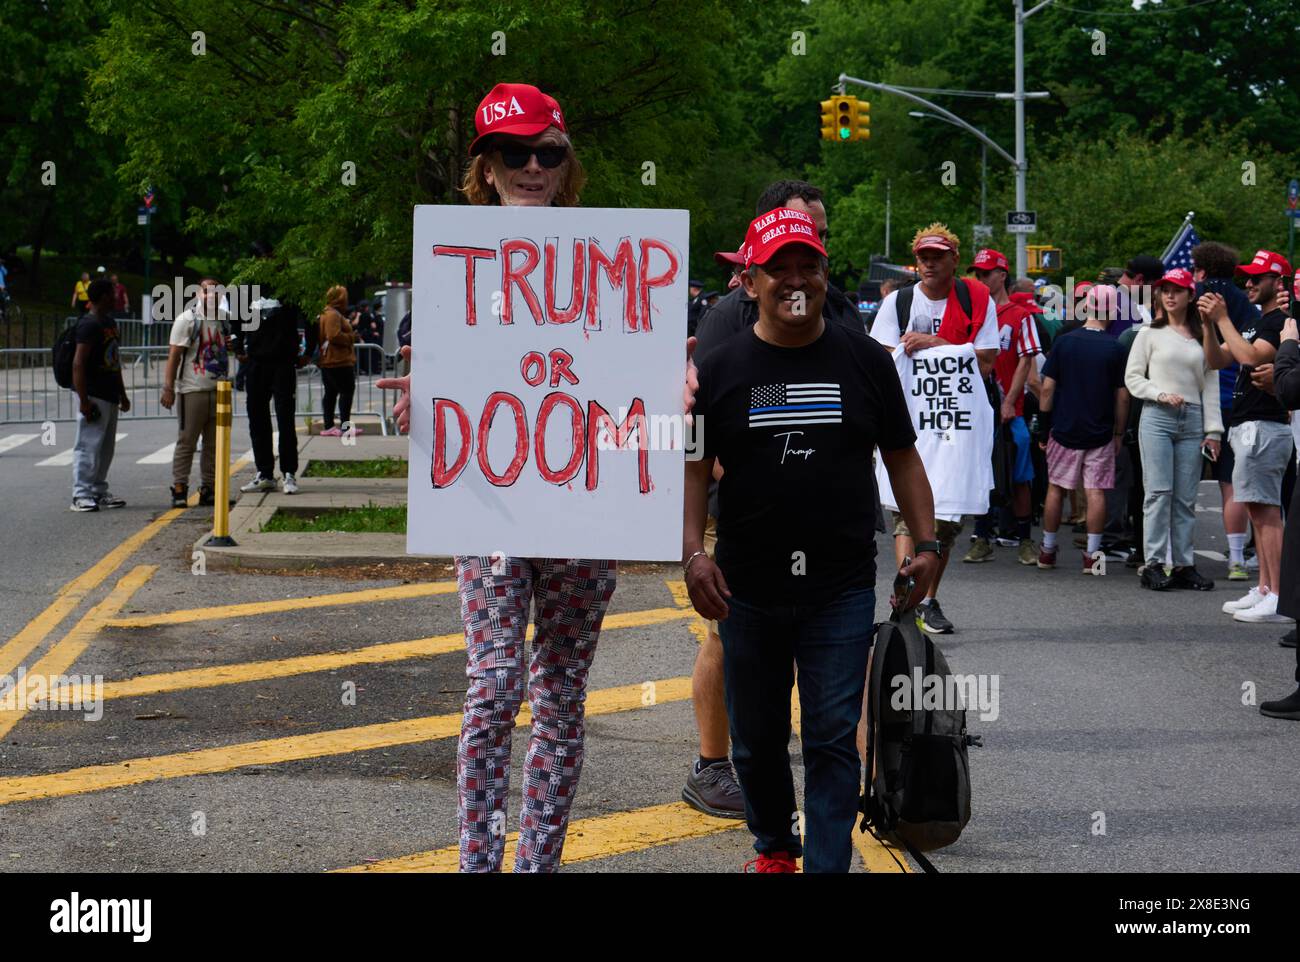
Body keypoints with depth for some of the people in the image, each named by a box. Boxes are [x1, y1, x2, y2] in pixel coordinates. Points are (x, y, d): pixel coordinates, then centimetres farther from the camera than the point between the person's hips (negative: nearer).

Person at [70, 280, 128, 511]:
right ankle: (81, 495, -6)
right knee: (88, 445, -8)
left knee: (106, 447, 14)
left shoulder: (109, 322, 16)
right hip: (93, 396, -10)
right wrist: (83, 400, -23)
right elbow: (78, 364, -19)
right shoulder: (89, 325, -15)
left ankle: (99, 491, 21)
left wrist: (122, 394, 25)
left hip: (110, 395, 10)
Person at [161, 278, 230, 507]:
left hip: (219, 391, 6)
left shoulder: (225, 319, 11)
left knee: (215, 444, 8)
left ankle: (209, 489, 15)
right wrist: (168, 387, -15)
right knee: (186, 442, -4)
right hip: (192, 391, -6)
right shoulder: (187, 319, -6)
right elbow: (174, 355, -9)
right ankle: (179, 489, -2)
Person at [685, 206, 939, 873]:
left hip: (841, 591, -1)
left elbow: (902, 458, 9)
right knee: (756, 738, 13)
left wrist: (925, 543, 2)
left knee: (833, 741, -4)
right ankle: (775, 847, 34)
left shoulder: (864, 360, 4)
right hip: (748, 591, 1)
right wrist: (693, 553, -9)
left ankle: (827, 866, -1)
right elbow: (694, 469, 3)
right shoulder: (721, 369, 2)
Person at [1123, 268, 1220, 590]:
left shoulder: (1202, 337, 12)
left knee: (1186, 497, 3)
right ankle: (1153, 564, -8)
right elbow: (1132, 376, 5)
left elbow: (1210, 385, 11)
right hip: (1157, 418, -2)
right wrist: (1161, 394, -12)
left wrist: (1213, 430, 6)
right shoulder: (1150, 333, 7)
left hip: (1192, 419, 2)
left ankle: (1184, 564, 7)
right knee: (1159, 491, -9)